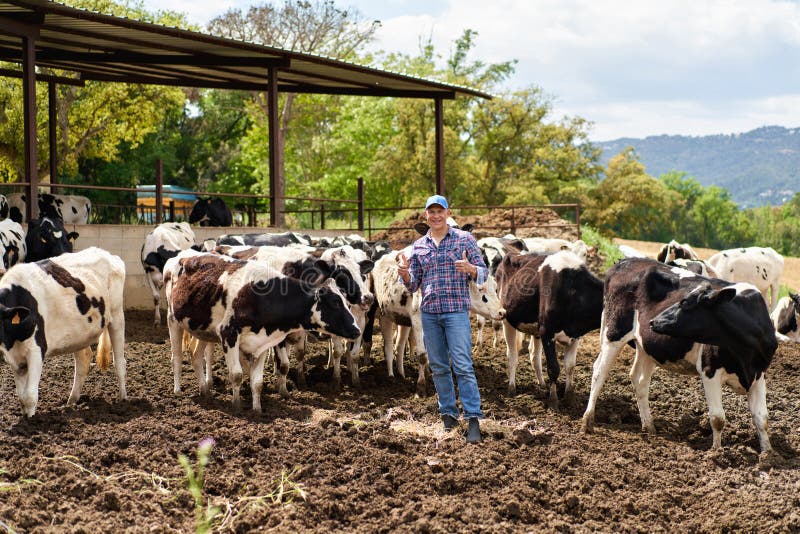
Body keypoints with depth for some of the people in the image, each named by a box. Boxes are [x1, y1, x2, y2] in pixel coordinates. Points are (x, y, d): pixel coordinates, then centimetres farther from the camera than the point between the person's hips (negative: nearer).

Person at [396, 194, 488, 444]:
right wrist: (404, 274, -7)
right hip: (429, 313, 4)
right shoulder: (418, 246, 13)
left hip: (456, 310, -4)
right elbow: (413, 284, 15)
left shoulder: (464, 239, 3)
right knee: (438, 367, 9)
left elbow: (483, 273, 1)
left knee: (462, 366, -10)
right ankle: (448, 414, 19)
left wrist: (470, 269, -21)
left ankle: (473, 419, -10)